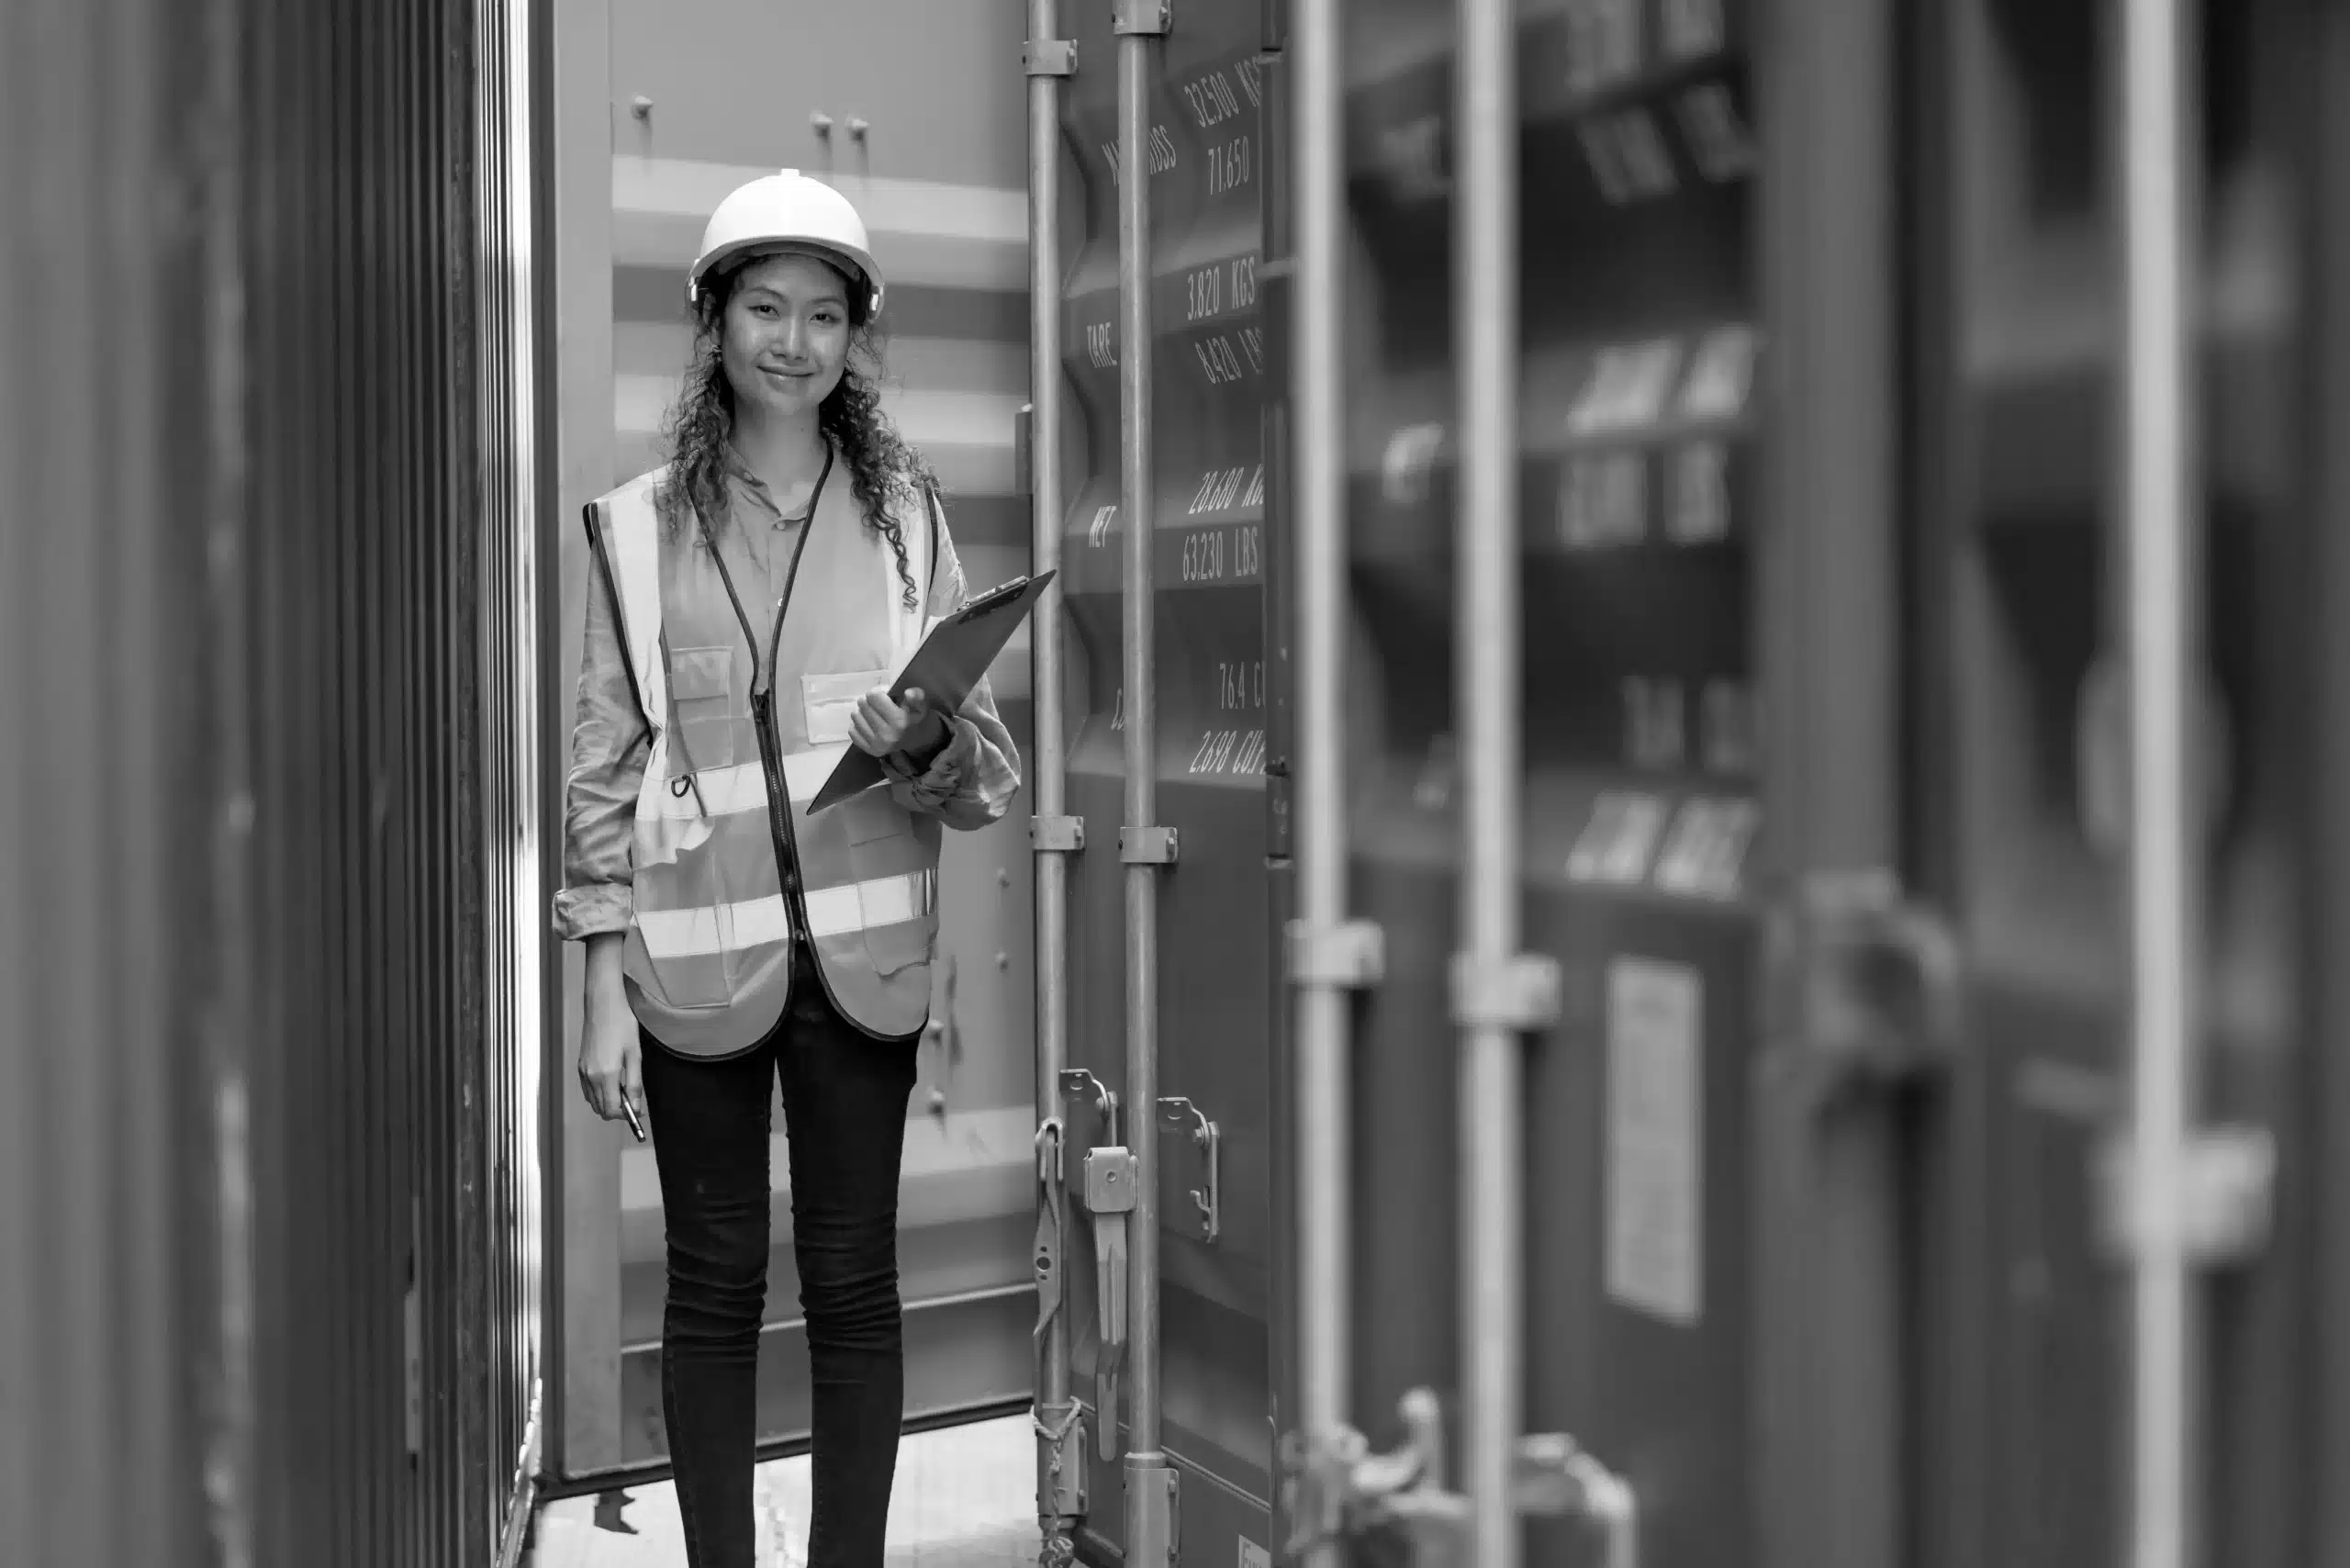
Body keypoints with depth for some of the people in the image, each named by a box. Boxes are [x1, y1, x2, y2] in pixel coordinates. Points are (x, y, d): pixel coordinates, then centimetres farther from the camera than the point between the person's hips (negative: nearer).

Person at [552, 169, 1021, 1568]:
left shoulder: (906, 516, 5)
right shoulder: (640, 528, 4)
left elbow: (989, 778, 4)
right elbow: (604, 764, 4)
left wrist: (926, 739, -18)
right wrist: (604, 985, -2)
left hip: (861, 953, 1)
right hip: (695, 954, 0)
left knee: (855, 1285, 7)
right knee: (715, 1285, 8)